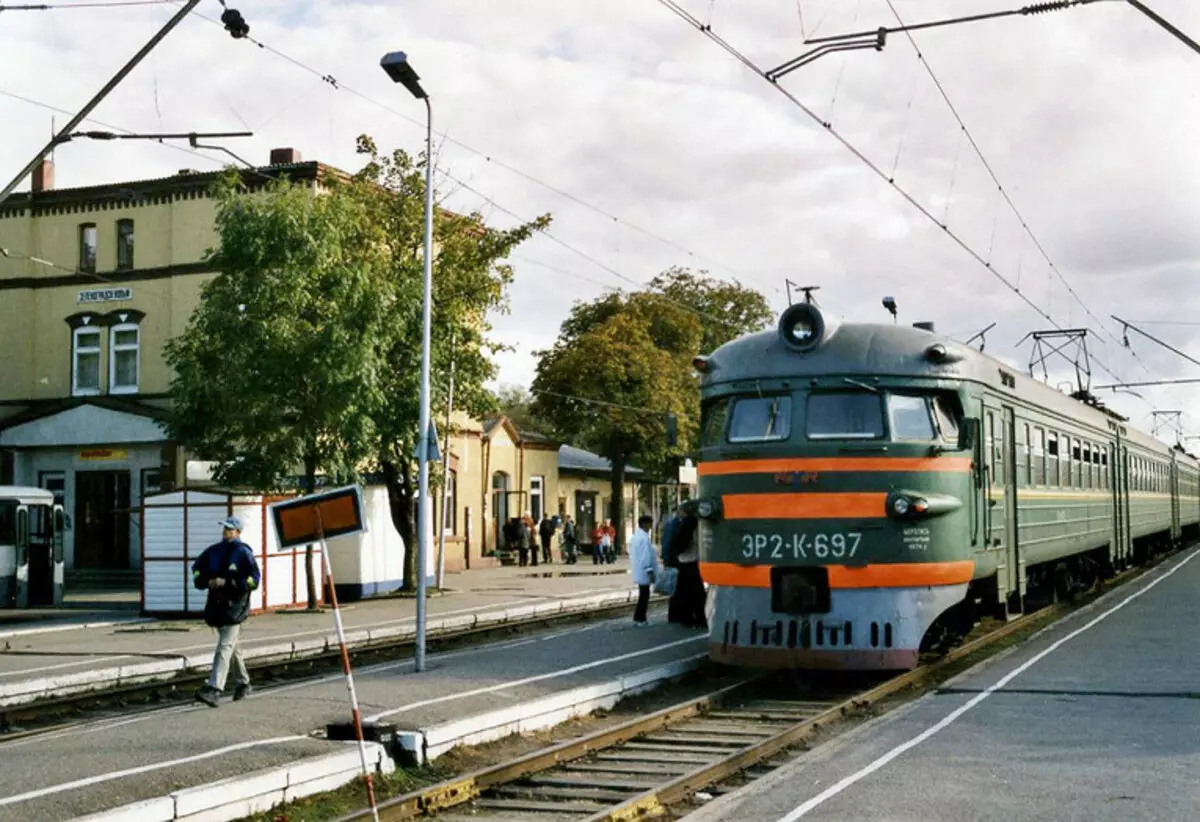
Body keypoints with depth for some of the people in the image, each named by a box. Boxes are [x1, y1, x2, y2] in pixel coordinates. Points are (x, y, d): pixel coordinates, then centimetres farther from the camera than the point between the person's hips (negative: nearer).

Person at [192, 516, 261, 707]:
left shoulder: (244, 553, -8)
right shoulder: (214, 551, 8)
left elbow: (254, 579, -13)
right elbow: (197, 568, 18)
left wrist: (227, 582, -19)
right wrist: (207, 581, -2)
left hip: (235, 607, -7)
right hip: (216, 605, 7)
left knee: (225, 648, -14)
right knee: (231, 647, 20)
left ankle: (214, 690, -22)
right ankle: (243, 683, 36)